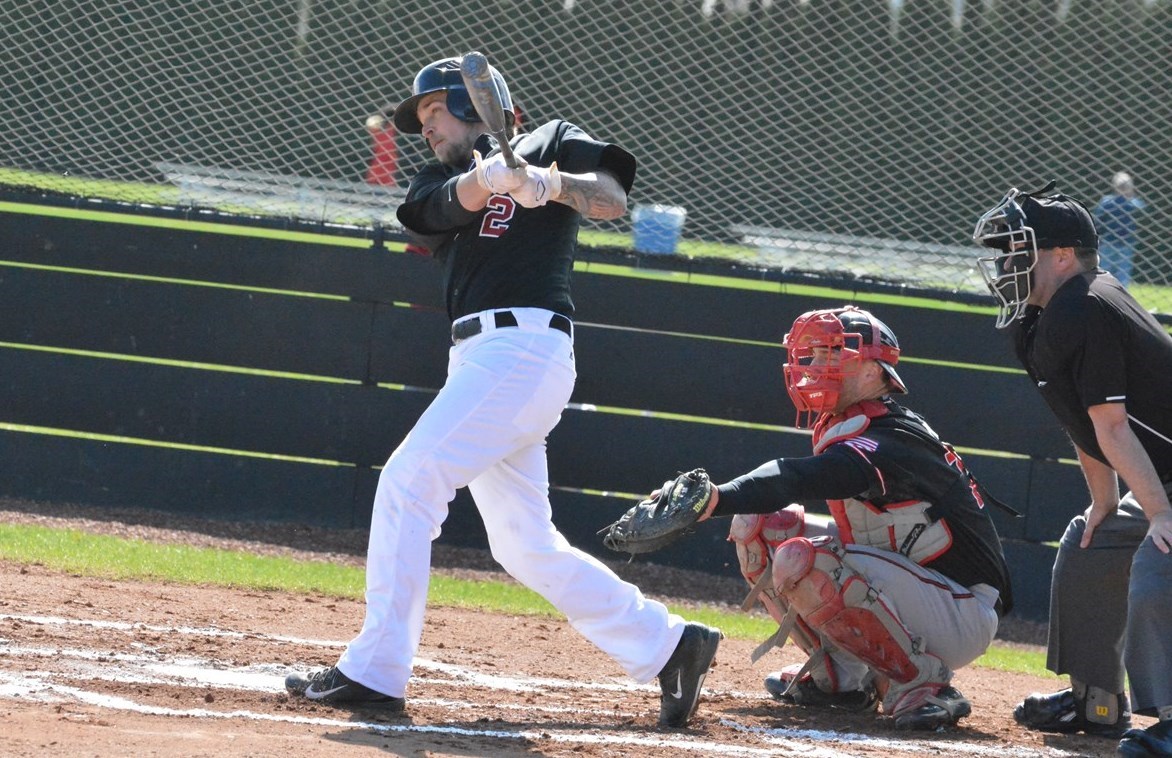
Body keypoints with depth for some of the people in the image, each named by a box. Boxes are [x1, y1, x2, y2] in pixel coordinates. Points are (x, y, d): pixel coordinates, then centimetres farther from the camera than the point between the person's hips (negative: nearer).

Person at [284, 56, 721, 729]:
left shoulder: (552, 143, 10)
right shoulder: (438, 181, 23)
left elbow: (613, 201, -6)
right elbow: (463, 198, -2)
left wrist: (555, 182, -26)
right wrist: (492, 173, -25)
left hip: (524, 341, -8)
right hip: (479, 357, 8)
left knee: (409, 484, -16)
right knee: (525, 547, 8)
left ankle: (374, 672, -18)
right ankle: (666, 643, 16)